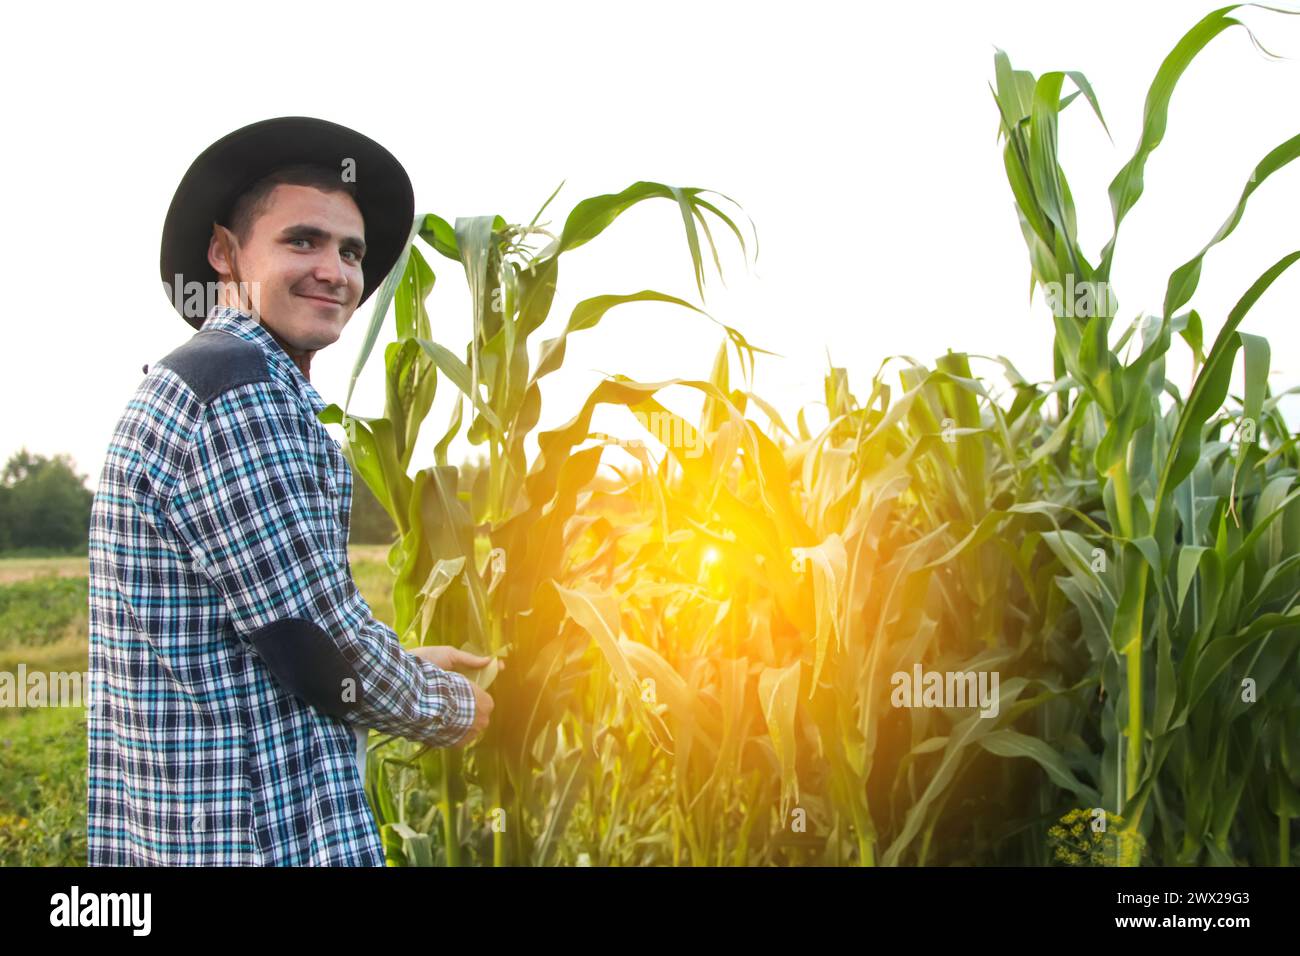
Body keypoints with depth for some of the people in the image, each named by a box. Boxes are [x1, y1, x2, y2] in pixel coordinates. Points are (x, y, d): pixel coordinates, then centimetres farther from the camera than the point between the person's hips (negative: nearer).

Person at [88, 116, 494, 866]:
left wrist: (407, 668, 20)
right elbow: (322, 647, -19)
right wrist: (450, 709, -2)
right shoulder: (238, 389, -18)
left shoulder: (183, 382, 14)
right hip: (262, 837, -10)